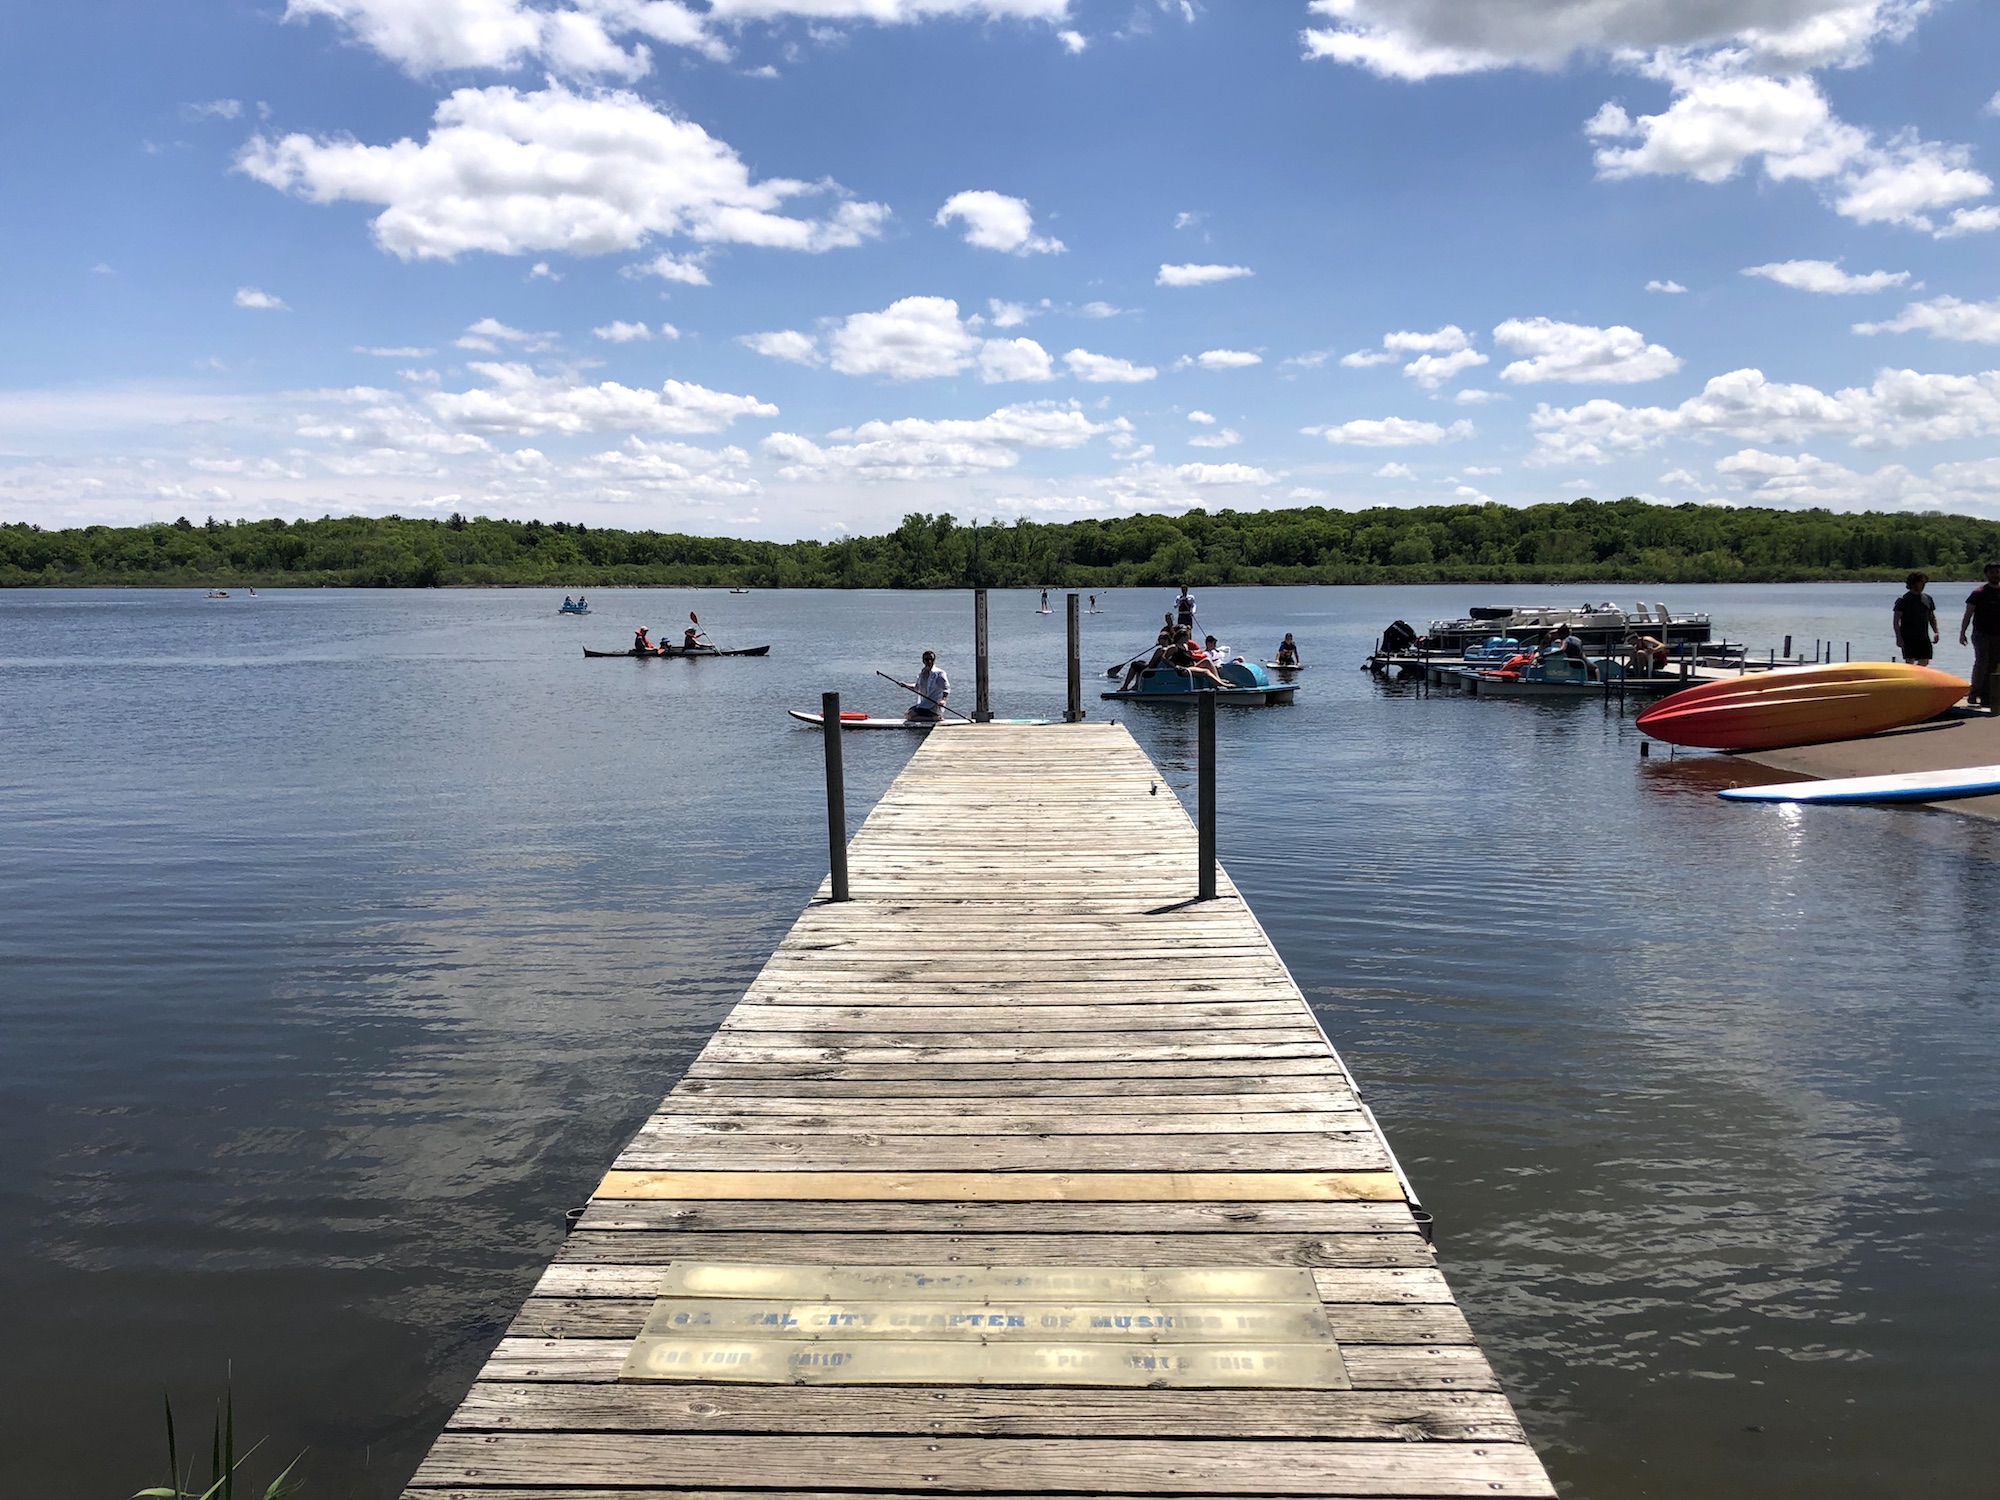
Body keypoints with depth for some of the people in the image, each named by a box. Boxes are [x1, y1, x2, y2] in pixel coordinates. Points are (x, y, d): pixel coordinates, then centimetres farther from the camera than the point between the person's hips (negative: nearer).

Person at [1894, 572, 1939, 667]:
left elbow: (1932, 618, 21)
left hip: (1924, 637, 6)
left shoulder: (1928, 599, 12)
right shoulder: (1903, 600, -5)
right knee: (1910, 662, -9)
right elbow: (1895, 621, -7)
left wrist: (1936, 632, 7)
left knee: (1924, 662, 5)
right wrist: (1898, 637, -15)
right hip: (1908, 638, -6)